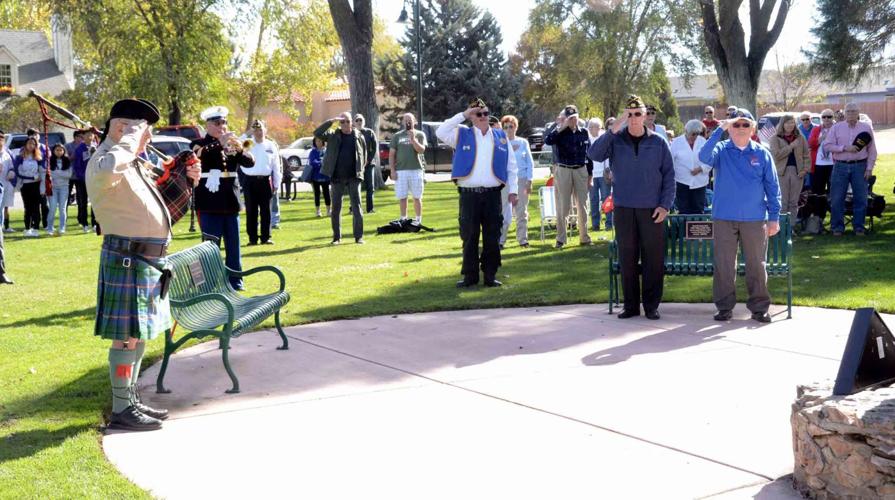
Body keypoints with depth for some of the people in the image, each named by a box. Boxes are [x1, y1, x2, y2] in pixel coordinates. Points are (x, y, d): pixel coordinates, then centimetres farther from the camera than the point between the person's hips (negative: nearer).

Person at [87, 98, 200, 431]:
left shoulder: (134, 164, 18)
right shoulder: (103, 161, -14)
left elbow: (152, 204, 30)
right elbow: (108, 170, -41)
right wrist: (130, 138, -24)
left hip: (148, 261, 10)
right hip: (127, 260, -10)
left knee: (139, 334, 16)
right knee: (127, 337, -5)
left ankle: (132, 400, 26)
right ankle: (121, 411, 2)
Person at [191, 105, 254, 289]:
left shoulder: (231, 143, 12)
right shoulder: (198, 144, 0)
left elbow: (250, 162, 1)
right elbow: (200, 155, -23)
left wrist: (239, 150, -18)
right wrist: (220, 144, -28)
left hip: (230, 203, 4)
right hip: (209, 205, -4)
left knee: (233, 246, 8)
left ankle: (235, 281, 16)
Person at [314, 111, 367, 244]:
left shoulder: (359, 136, 6)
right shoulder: (333, 135, 4)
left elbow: (364, 155, 12)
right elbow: (317, 133, -11)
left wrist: (360, 171, 1)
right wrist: (331, 121, -17)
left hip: (354, 177, -1)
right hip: (337, 178, 1)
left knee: (356, 207, -4)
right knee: (336, 208, 5)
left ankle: (359, 236, 1)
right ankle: (337, 237, 14)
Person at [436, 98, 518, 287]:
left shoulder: (500, 137, 12)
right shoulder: (462, 134, 6)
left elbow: (511, 165, 12)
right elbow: (440, 132, -9)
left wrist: (513, 190, 5)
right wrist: (462, 115, -8)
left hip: (492, 194, 1)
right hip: (469, 194, -1)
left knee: (492, 237, 4)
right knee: (469, 236, 3)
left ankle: (490, 275, 13)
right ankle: (470, 275, 11)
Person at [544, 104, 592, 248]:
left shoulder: (583, 132, 6)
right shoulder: (560, 132, -3)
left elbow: (588, 154, 11)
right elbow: (547, 140, -24)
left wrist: (590, 176, 9)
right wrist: (561, 127, -24)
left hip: (581, 170, 3)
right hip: (563, 171, -3)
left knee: (583, 205, 7)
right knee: (563, 206, 1)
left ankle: (584, 237, 17)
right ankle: (560, 239, 8)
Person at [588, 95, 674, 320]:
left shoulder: (658, 142, 4)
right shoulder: (616, 140, 4)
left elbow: (669, 175, 5)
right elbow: (594, 154, -13)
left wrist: (665, 205, -4)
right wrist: (612, 131, -21)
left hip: (652, 209, 0)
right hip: (623, 208, 1)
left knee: (653, 259, 0)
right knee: (627, 258, 5)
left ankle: (651, 305, 10)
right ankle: (630, 305, 14)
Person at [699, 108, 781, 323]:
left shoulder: (762, 154, 6)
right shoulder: (721, 150, 2)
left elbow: (772, 187, 6)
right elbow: (704, 156, -21)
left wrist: (774, 217, 0)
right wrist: (720, 130, -24)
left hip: (755, 219, 1)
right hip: (724, 218, 0)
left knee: (757, 264, 5)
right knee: (724, 265, 4)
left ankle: (759, 307, 14)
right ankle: (725, 306, 14)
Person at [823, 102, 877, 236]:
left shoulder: (866, 128, 6)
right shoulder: (836, 128, 5)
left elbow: (872, 150, 6)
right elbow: (827, 145, -1)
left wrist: (869, 168, -2)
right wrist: (845, 148, -12)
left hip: (860, 166, 0)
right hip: (840, 166, 0)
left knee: (861, 199, 1)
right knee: (837, 199, 0)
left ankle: (859, 227, 12)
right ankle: (837, 227, 10)